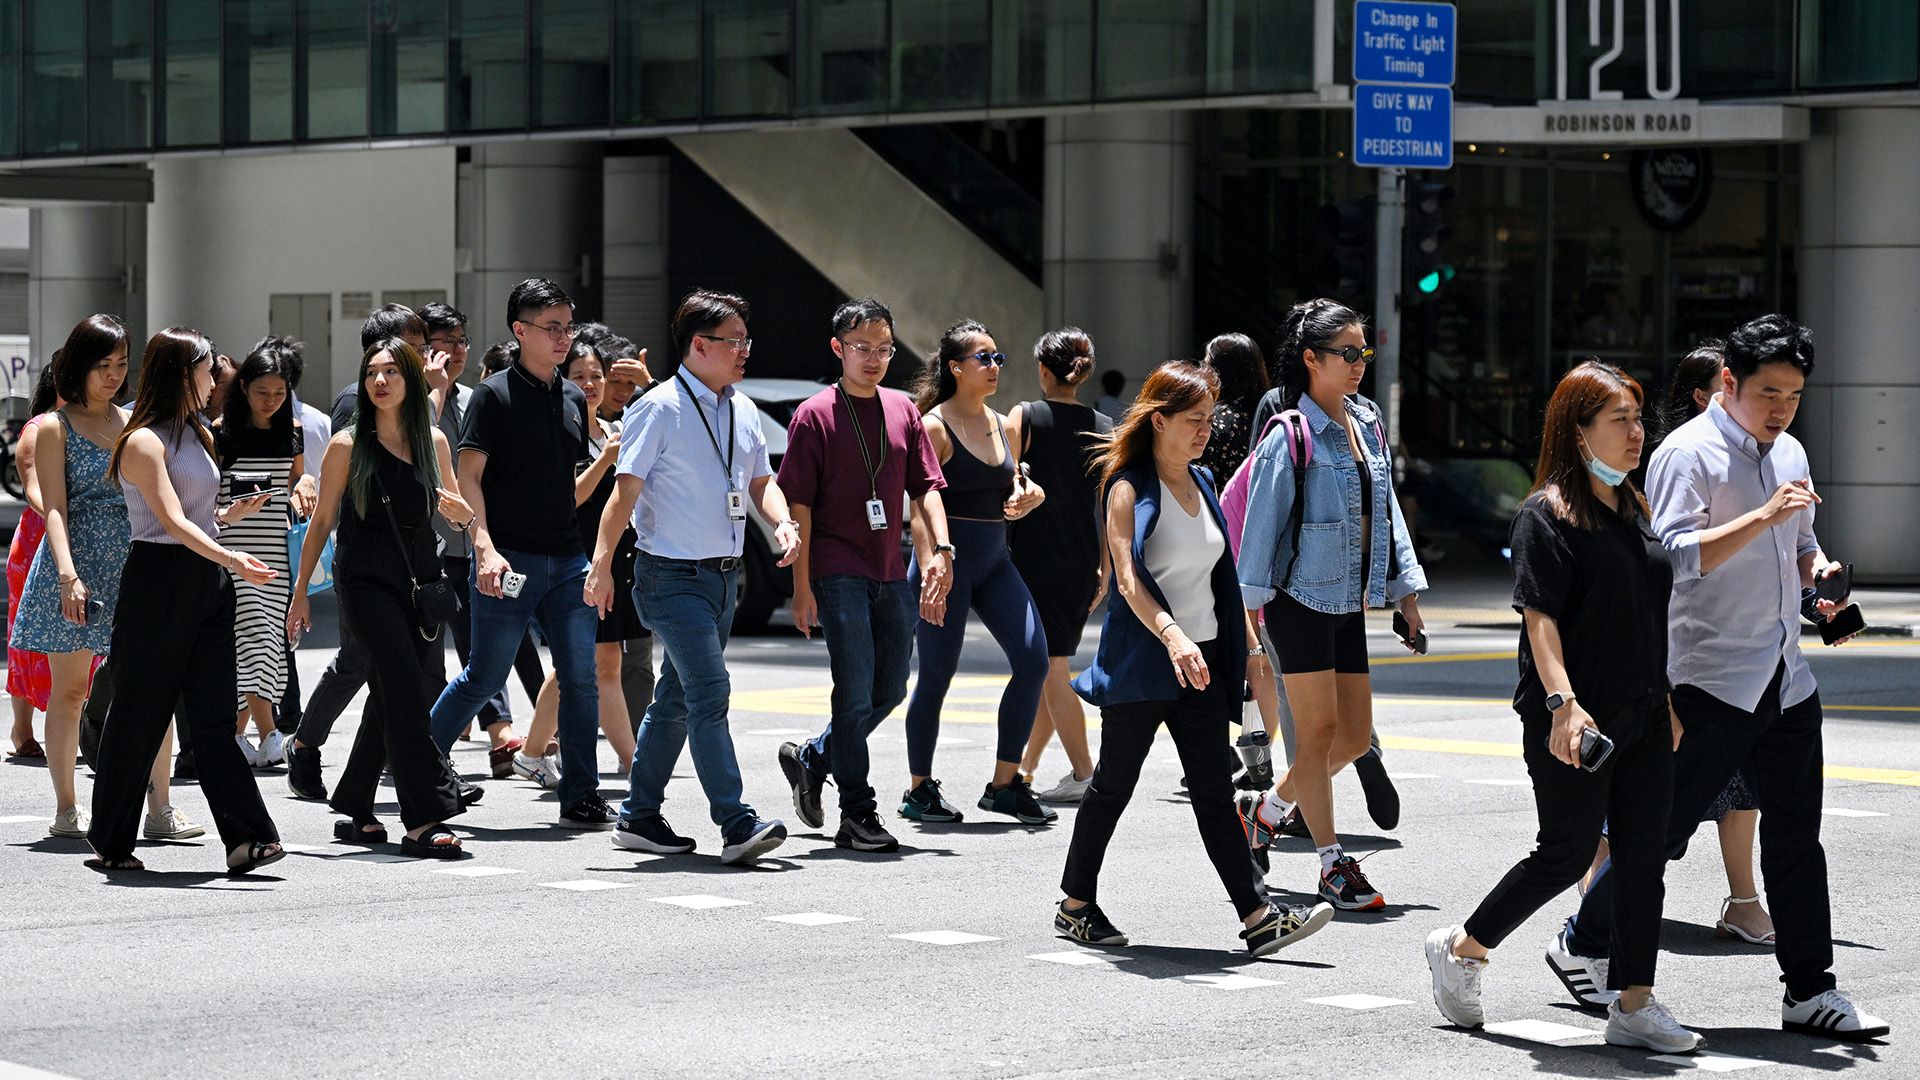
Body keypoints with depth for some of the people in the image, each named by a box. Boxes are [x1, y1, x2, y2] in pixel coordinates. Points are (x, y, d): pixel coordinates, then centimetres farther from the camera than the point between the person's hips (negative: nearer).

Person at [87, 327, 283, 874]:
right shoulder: (144, 442, -11)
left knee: (214, 715, 0)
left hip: (207, 583, 7)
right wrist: (228, 558, -34)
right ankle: (110, 843, 12)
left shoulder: (195, 434, 17)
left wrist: (233, 512, 10)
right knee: (140, 714, 1)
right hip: (158, 580, -7)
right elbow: (172, 520, -22)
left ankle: (247, 838, -8)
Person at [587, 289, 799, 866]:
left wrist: (783, 524, 0)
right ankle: (737, 825, -20)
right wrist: (602, 565, -19)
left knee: (677, 698, 14)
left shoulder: (744, 411, 11)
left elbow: (761, 482, 21)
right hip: (672, 576, -8)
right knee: (710, 692, -16)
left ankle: (640, 817, 24)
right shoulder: (659, 408, -11)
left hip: (724, 575, 8)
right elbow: (626, 490, -13)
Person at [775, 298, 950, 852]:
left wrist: (941, 548, -3)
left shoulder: (902, 410, 11)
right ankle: (856, 814, 0)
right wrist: (802, 585, -11)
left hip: (890, 574, 6)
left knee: (890, 691, 10)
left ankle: (811, 758, 31)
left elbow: (926, 487, 13)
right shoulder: (816, 414, -4)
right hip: (839, 573, -6)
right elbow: (799, 503, -6)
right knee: (856, 692, -7)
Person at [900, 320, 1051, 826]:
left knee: (1033, 660, -5)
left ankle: (1005, 783, 3)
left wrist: (1028, 495, -1)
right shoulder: (934, 426, -8)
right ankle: (919, 790, 12)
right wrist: (929, 573, -23)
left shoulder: (1001, 425, 13)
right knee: (936, 677, -2)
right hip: (947, 558, -7)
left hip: (994, 561, 7)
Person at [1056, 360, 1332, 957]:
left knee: (1214, 790, 0)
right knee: (1113, 784, 5)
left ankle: (1258, 918, -7)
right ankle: (1076, 904, 19)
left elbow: (1224, 572, 20)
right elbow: (1128, 579, -22)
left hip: (1201, 660, 6)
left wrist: (1250, 642, 16)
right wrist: (1172, 635, -36)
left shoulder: (1202, 484, 13)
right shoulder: (1130, 490, -9)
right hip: (1142, 662, -6)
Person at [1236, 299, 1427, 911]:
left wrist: (1405, 591, 14)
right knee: (1319, 730, -5)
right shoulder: (1290, 436, -11)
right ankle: (1332, 865, 1)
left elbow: (1386, 513, 17)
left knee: (1355, 737, 9)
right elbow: (1261, 523, -10)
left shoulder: (1367, 423, 10)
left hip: (1348, 603, 8)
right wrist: (1249, 609, -12)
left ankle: (1266, 811, 29)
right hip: (1300, 601, -7)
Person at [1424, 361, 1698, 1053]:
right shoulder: (1546, 515, -9)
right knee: (1567, 854, -2)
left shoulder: (1634, 511, 15)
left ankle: (1635, 1006, 7)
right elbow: (1540, 618, -16)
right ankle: (1460, 950, 17)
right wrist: (1563, 703, -26)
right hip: (1574, 723, -7)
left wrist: (1668, 703, 20)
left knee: (1644, 859, 3)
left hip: (1641, 717, 7)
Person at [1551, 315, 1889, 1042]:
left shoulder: (1789, 454, 15)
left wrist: (1818, 572, 7)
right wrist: (1764, 516, -27)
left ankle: (1810, 992, 9)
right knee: (1662, 828, -2)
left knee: (1796, 839, 6)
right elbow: (1675, 555, -22)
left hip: (1786, 680, 7)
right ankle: (1583, 948, 16)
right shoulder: (1688, 453, -10)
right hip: (1710, 678, -7)